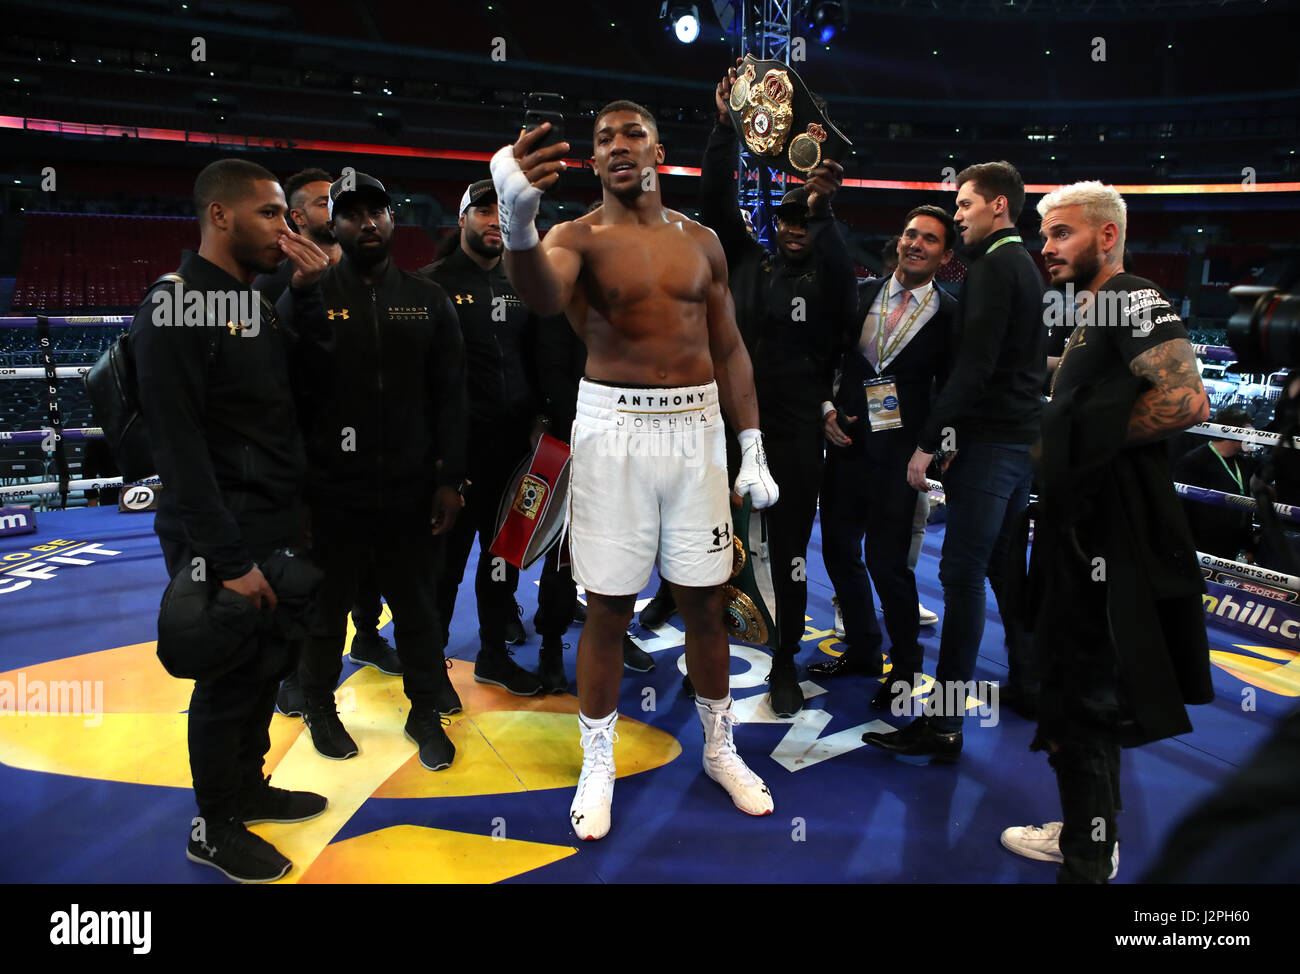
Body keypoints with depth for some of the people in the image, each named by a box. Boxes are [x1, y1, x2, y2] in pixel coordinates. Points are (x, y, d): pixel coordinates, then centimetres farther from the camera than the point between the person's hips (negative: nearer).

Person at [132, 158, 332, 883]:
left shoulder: (257, 302, 12)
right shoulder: (176, 307, -15)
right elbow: (179, 445, -19)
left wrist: (307, 291, 3)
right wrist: (230, 560, -21)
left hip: (279, 524, 8)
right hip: (225, 538, -8)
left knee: (274, 659, 18)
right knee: (233, 675, 3)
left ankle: (249, 788, 37)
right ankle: (215, 829, 22)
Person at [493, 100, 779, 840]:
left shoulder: (702, 240, 10)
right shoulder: (579, 237, -2)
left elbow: (729, 347, 11)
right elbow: (543, 295, -26)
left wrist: (753, 446, 4)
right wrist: (519, 226, -47)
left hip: (696, 425, 3)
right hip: (615, 428, -3)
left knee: (704, 601, 11)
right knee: (608, 607, 4)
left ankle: (720, 749, 30)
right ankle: (598, 766, 22)